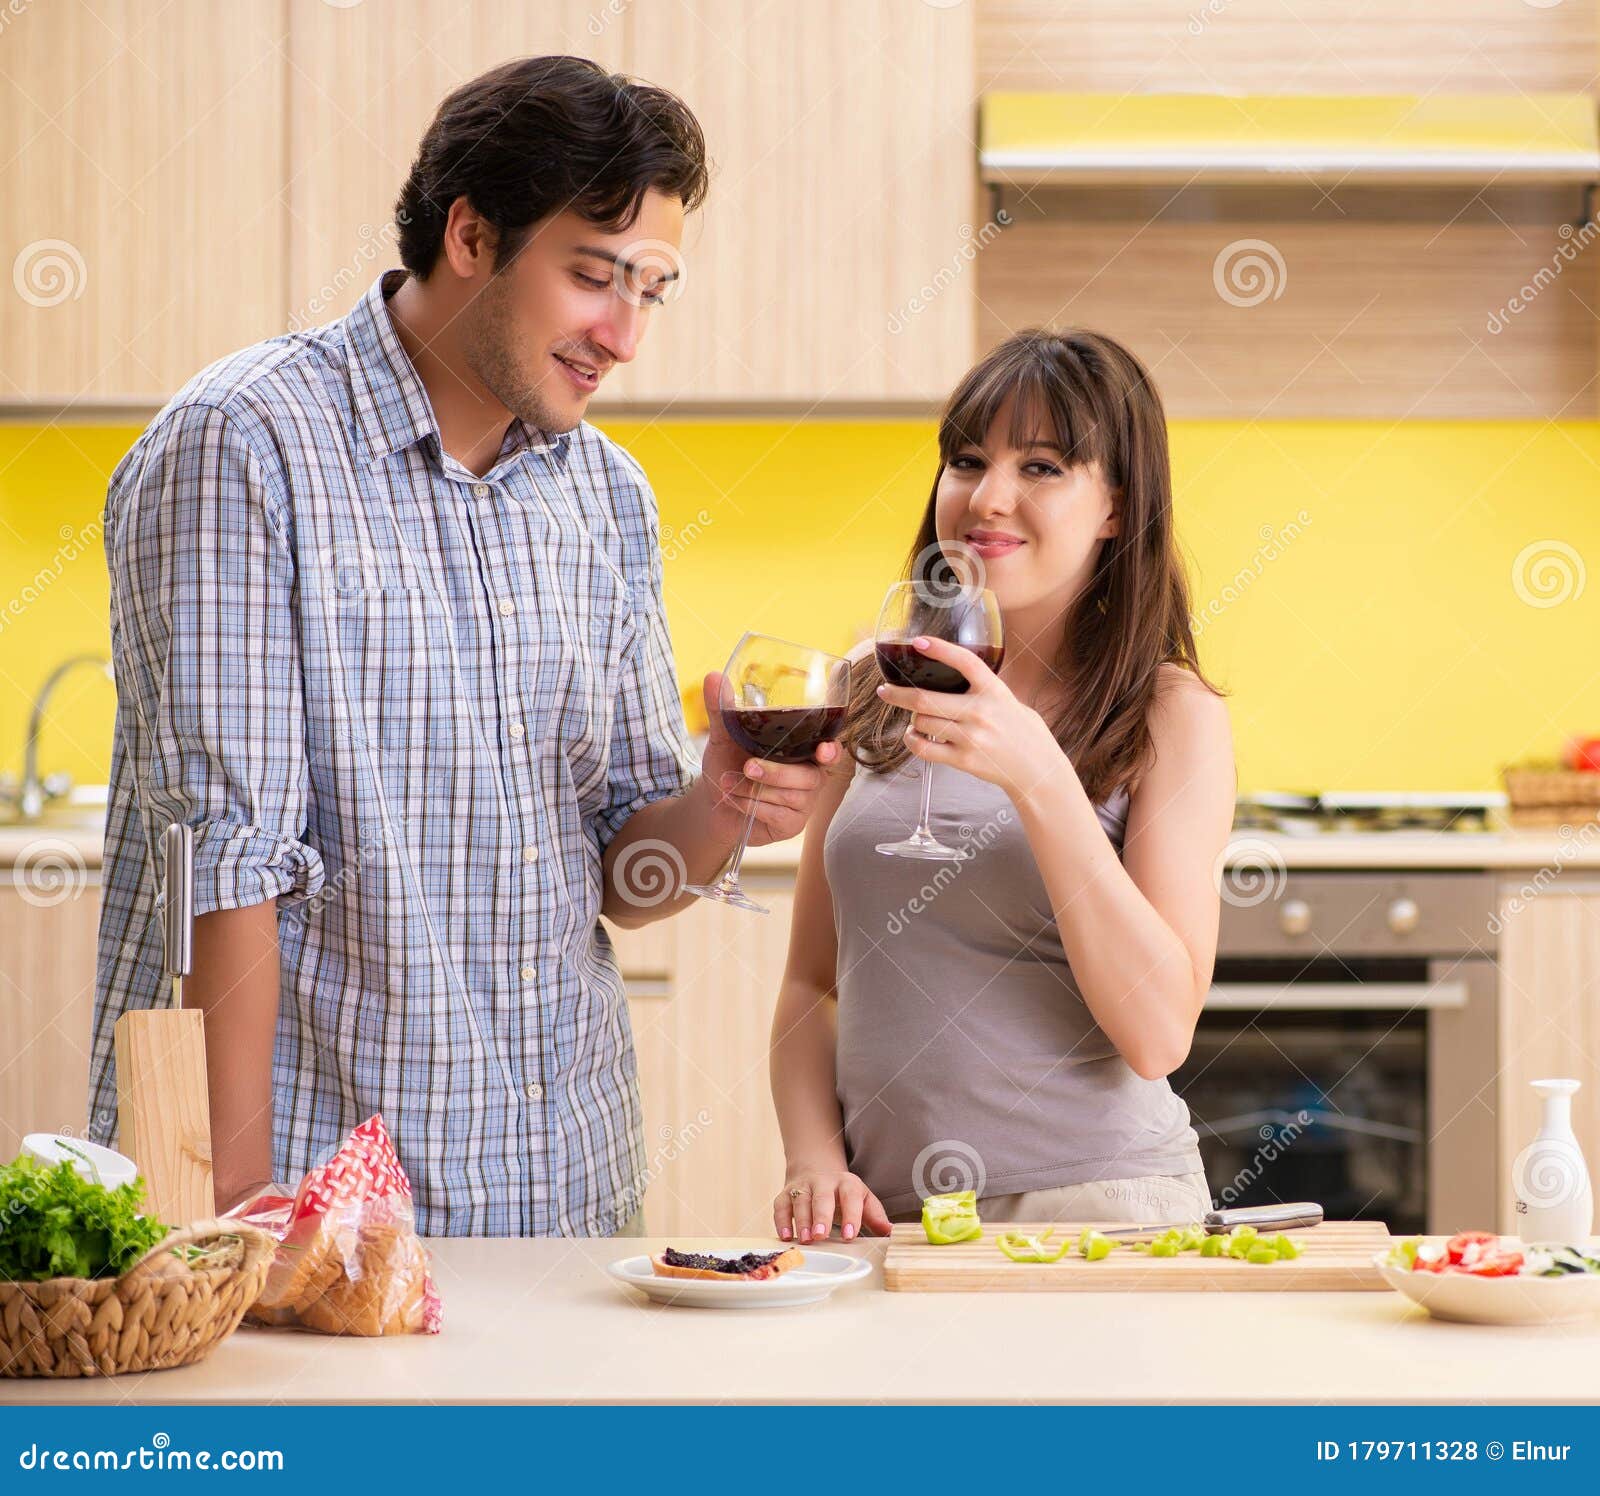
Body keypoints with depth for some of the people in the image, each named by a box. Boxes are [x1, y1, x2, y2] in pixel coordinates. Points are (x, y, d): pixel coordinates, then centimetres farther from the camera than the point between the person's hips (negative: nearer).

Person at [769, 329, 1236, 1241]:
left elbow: (1159, 1033, -10)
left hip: (1095, 1207, -4)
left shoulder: (1173, 716, 0)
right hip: (887, 1220, 4)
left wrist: (1039, 777, -16)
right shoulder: (880, 689, 12)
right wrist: (815, 1160, 0)